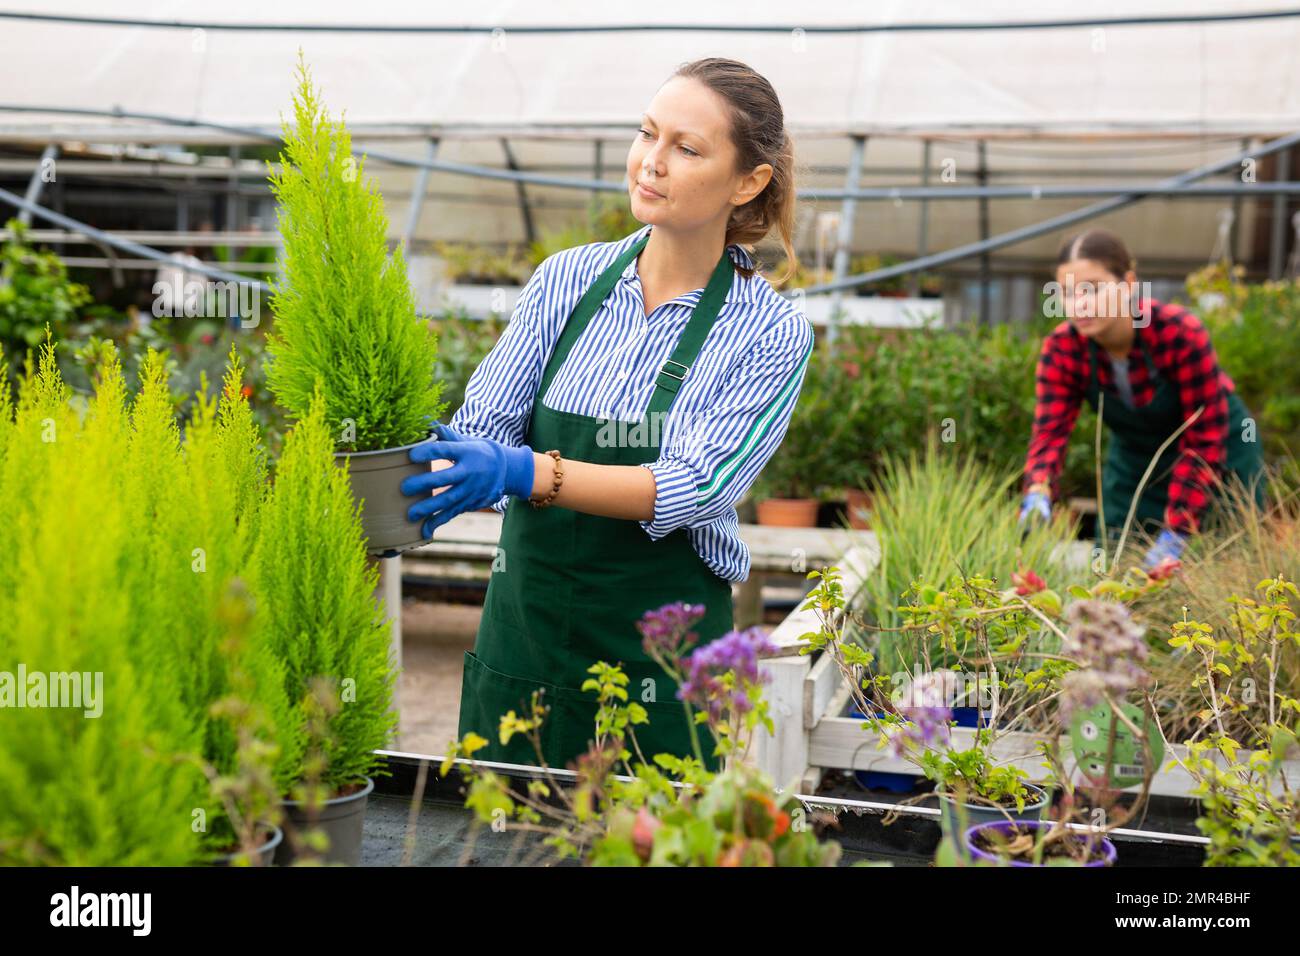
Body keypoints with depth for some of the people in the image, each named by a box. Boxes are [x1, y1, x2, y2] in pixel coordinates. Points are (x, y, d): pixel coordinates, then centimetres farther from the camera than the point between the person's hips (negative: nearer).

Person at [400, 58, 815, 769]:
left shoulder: (771, 332, -8)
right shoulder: (566, 280, 1)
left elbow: (695, 486, -19)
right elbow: (484, 424, -2)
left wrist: (525, 472, -31)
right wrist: (419, 483, -24)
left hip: (661, 658, -2)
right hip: (521, 635, 3)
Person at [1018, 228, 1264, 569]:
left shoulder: (1181, 334, -30)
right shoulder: (1062, 348, -19)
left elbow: (1205, 442, -27)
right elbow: (1050, 432, -25)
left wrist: (1175, 534, -34)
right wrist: (1037, 493, -47)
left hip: (1219, 461, -3)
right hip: (1134, 464, 3)